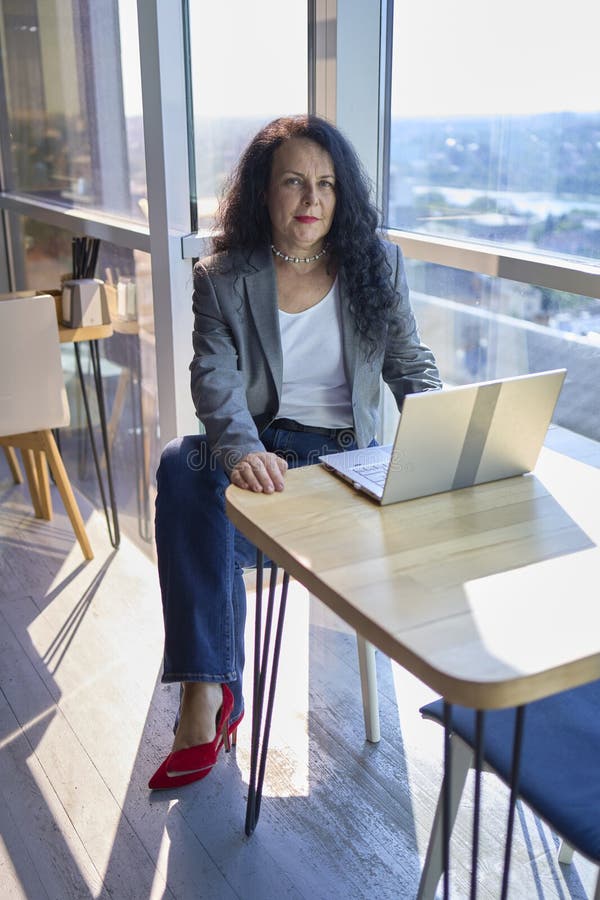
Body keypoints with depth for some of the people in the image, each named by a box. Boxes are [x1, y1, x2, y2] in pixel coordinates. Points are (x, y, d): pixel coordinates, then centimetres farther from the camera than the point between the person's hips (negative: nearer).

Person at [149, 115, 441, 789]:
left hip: (347, 453, -1)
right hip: (260, 450, 1)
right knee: (182, 465, -33)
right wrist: (243, 450, -33)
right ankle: (209, 692, -28)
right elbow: (216, 380, -12)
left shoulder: (376, 265, 6)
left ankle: (209, 696, -14)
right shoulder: (223, 279, 1)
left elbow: (411, 363, 9)